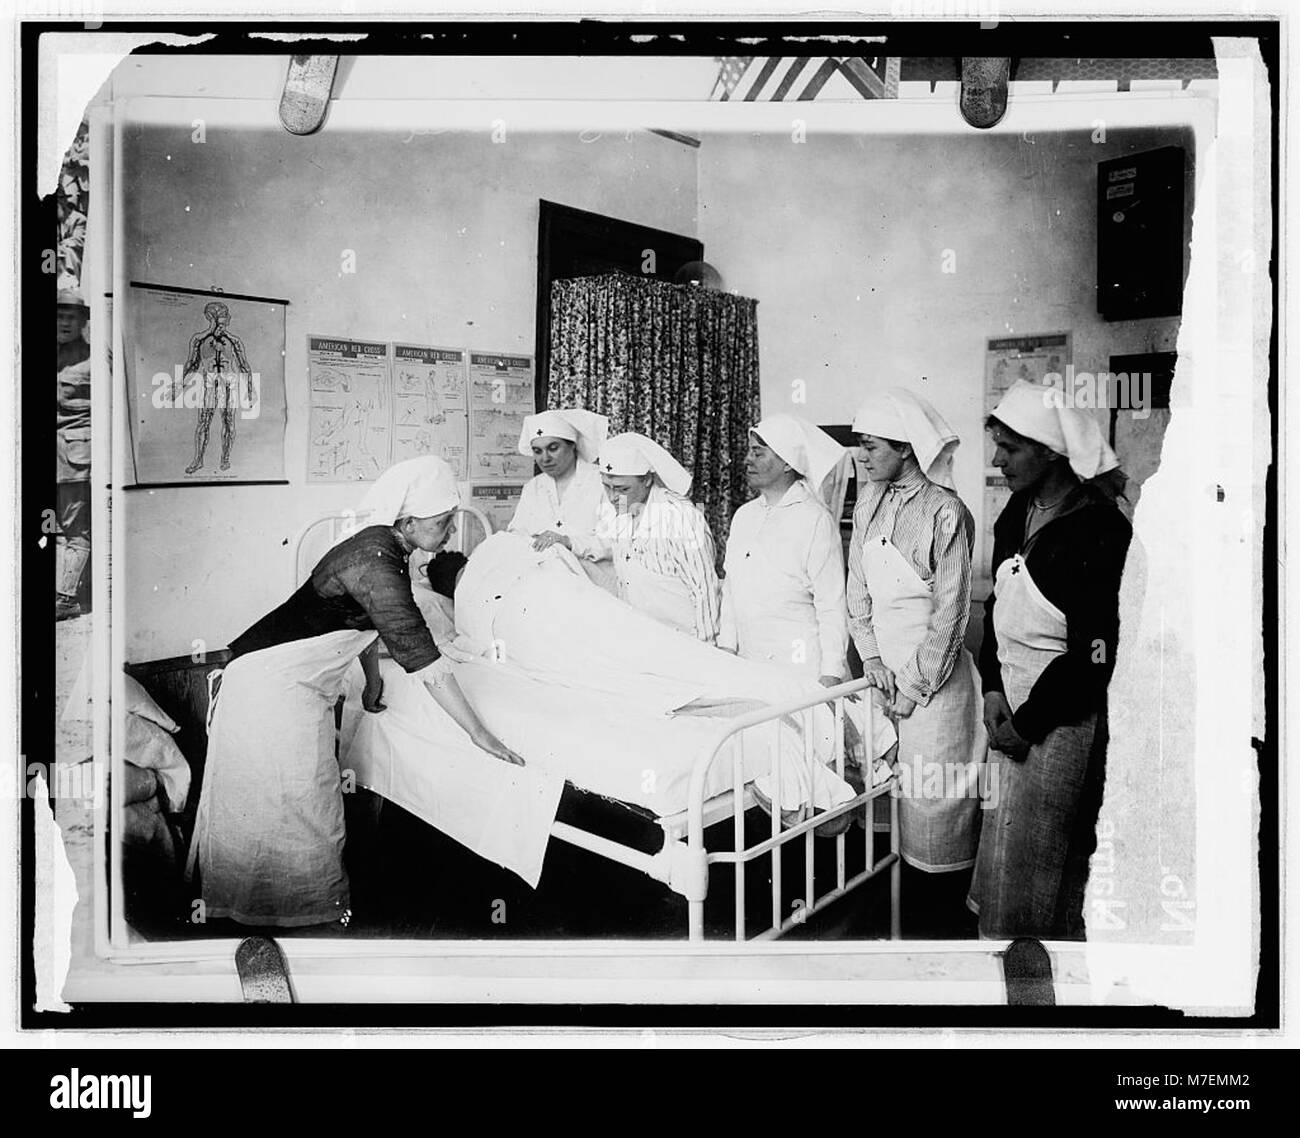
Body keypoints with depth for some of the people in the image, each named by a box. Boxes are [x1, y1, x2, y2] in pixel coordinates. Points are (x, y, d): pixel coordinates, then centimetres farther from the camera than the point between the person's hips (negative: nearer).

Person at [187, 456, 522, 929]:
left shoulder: (384, 546, 2)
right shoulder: (375, 562, -27)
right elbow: (419, 655, -30)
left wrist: (372, 680, 25)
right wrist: (479, 734, -27)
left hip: (296, 685, 10)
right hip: (272, 689, -10)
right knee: (299, 811, -1)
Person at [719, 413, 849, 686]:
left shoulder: (816, 520, -7)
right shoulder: (743, 515, 13)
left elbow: (832, 605, -10)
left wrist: (831, 675, -13)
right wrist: (726, 645, 9)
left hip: (800, 664, -6)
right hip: (747, 664, 6)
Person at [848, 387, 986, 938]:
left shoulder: (944, 512, -13)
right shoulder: (869, 506, 8)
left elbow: (950, 612, -13)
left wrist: (916, 686, -11)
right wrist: (872, 658, 1)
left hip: (933, 675, -6)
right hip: (887, 673, 6)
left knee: (935, 805, 0)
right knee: (887, 793, 9)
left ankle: (943, 928, 12)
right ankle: (903, 920, 22)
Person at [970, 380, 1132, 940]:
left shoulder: (1100, 530, -18)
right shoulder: (1018, 511, 7)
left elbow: (1092, 654, -19)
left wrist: (1027, 724, -13)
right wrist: (993, 689, 1)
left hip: (1063, 717, -7)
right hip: (1012, 704, 7)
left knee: (1035, 856, 3)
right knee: (1002, 845, 14)